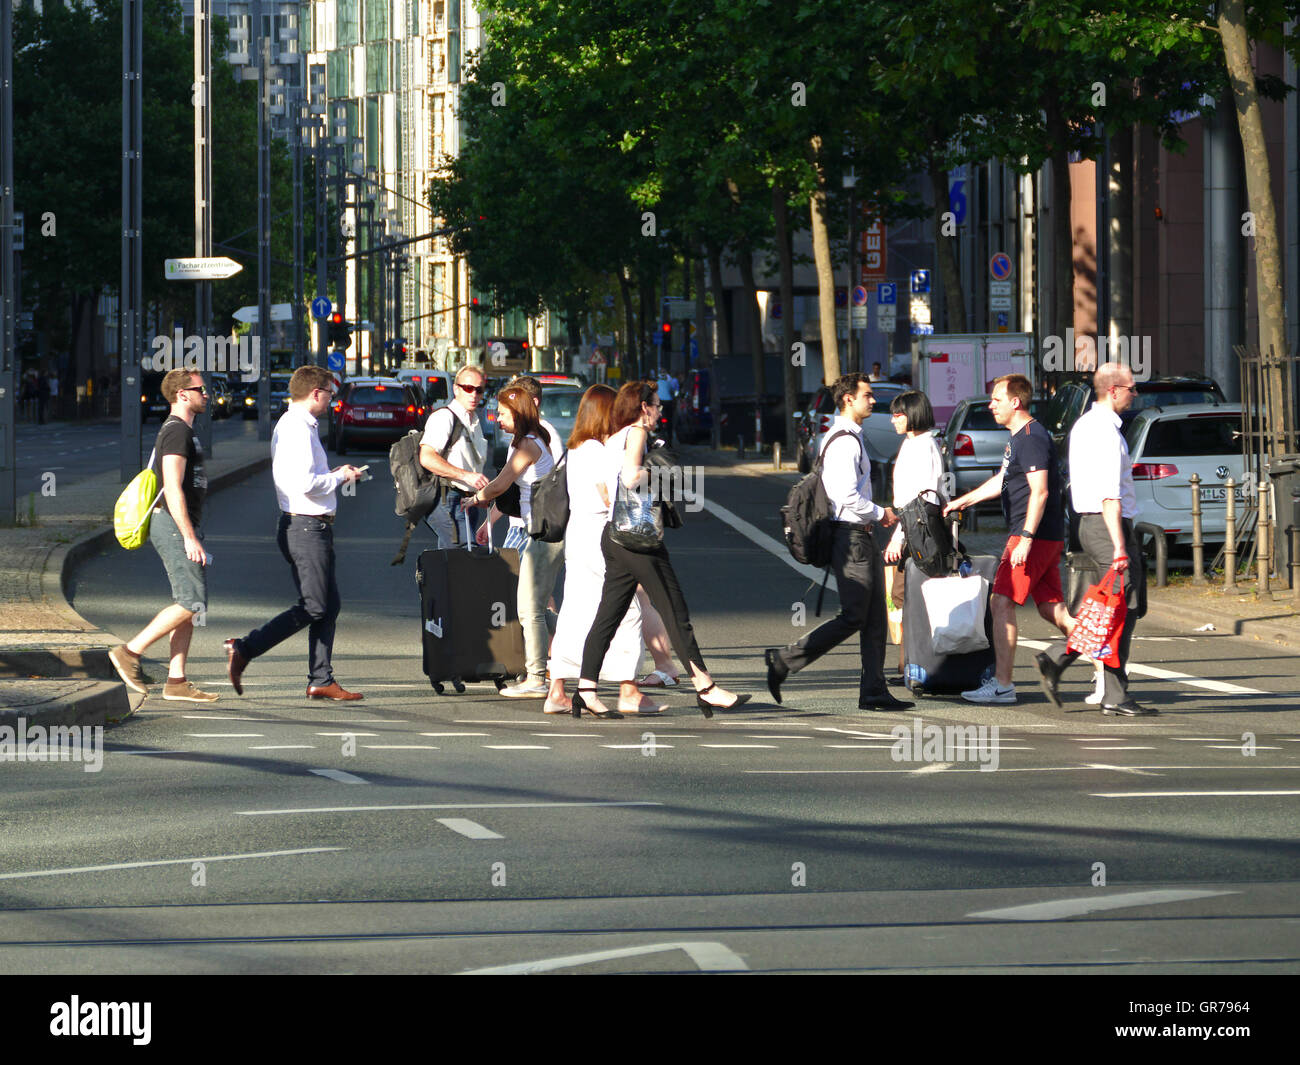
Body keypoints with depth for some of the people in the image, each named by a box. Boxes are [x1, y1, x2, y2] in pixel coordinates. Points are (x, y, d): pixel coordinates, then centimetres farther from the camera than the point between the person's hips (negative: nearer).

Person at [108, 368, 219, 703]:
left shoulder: (179, 431, 20)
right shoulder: (177, 431, -13)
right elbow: (172, 489, -21)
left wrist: (193, 535, 25)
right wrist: (190, 537, -23)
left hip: (178, 527, 10)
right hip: (175, 526, -10)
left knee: (189, 603, 6)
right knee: (193, 602, -13)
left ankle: (176, 681, 4)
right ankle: (130, 652, -9)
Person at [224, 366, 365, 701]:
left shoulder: (291, 425, 18)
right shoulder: (298, 429, -16)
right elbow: (305, 484, -24)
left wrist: (332, 475, 15)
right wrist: (340, 476, -8)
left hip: (311, 526, 11)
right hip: (306, 527, -11)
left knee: (329, 606, 10)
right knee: (313, 607, -10)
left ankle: (321, 680, 11)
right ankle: (244, 650, -9)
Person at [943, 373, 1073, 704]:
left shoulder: (1032, 439, -14)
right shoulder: (1019, 438, 18)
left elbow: (1039, 493, -22)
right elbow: (1001, 481, 32)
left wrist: (1026, 538, -26)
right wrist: (962, 501, 38)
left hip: (1034, 536, -10)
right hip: (1048, 539, 10)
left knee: (1002, 604, -9)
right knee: (1051, 608, 10)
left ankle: (1002, 685, -10)